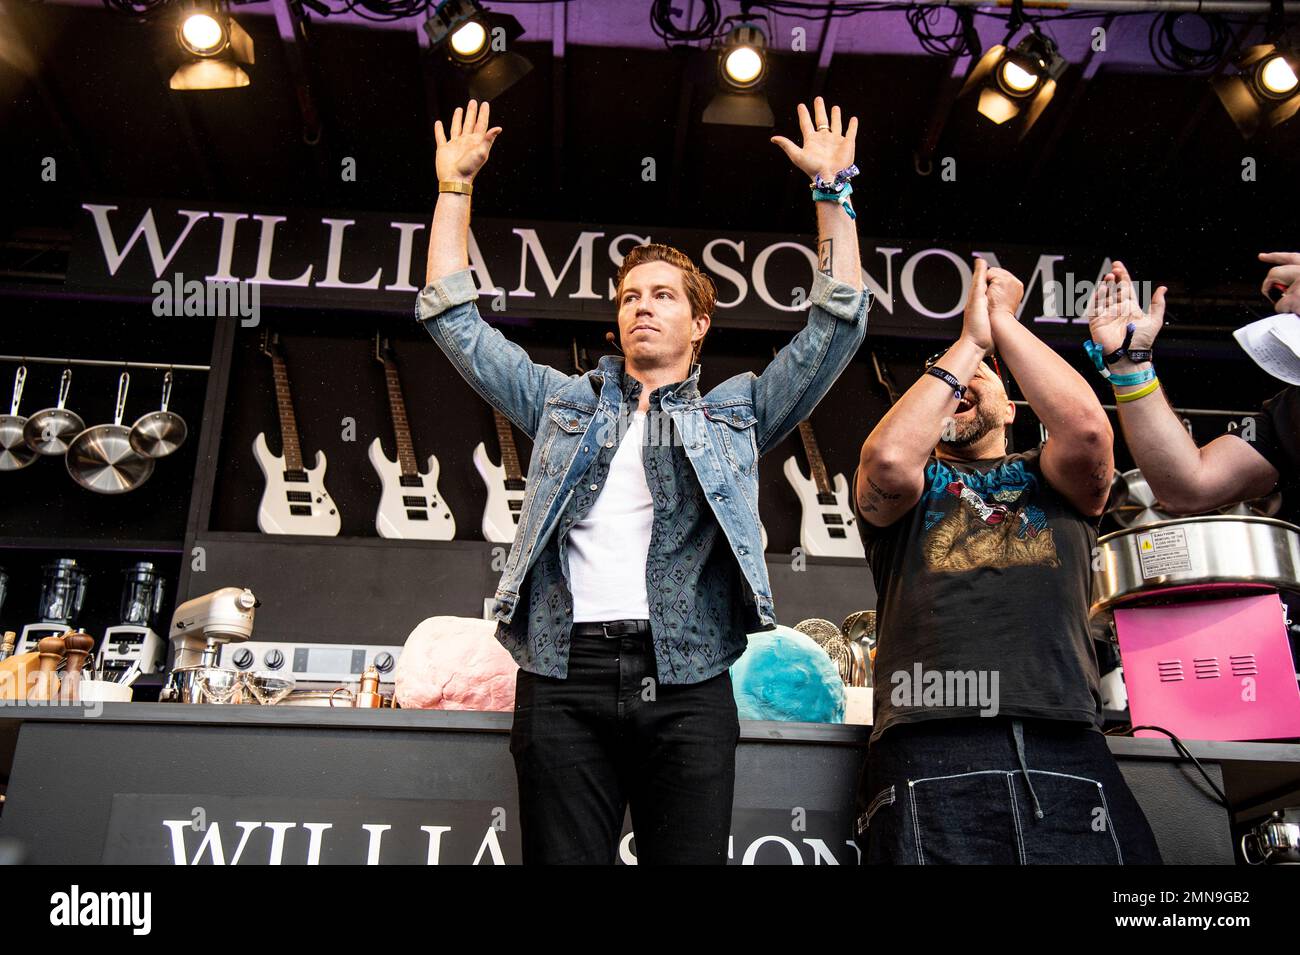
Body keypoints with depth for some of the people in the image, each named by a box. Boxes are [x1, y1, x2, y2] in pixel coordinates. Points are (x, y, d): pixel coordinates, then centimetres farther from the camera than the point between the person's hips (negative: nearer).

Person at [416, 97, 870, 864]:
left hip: (685, 679, -1)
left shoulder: (735, 411, 19)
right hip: (566, 673, 1)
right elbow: (456, 321, 23)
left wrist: (834, 190, 12)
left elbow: (838, 326, 13)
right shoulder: (568, 403, 23)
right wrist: (455, 186, 22)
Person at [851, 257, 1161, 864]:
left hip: (1065, 747, 2)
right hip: (929, 749, -1)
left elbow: (1086, 427, 0)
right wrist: (969, 339, 5)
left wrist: (1004, 321, 9)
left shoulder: (1053, 480, 24)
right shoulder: (904, 487, 21)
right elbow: (888, 459, -5)